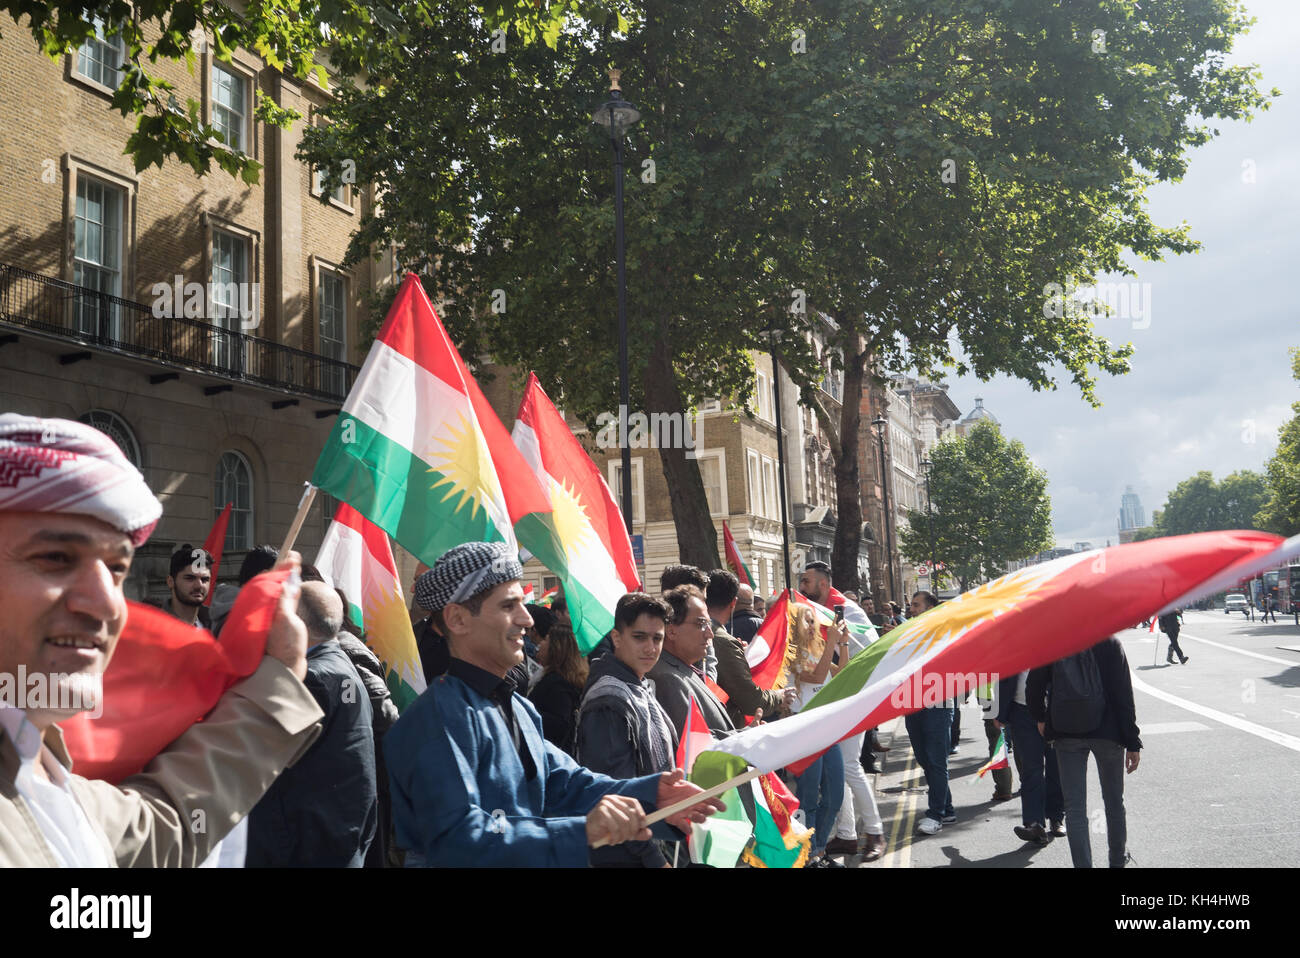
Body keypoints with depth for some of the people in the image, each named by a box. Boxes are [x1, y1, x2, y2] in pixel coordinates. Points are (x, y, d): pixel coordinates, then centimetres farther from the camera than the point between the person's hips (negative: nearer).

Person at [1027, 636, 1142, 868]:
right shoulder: (1109, 643, -10)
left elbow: (1033, 688, 0)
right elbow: (1123, 695, -10)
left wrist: (1040, 718, 19)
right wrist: (1132, 743, -5)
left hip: (1067, 735, 0)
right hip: (1107, 733, 0)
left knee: (1074, 807, 4)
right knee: (1114, 802, 20)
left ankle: (1082, 863, -1)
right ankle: (1118, 859, 35)